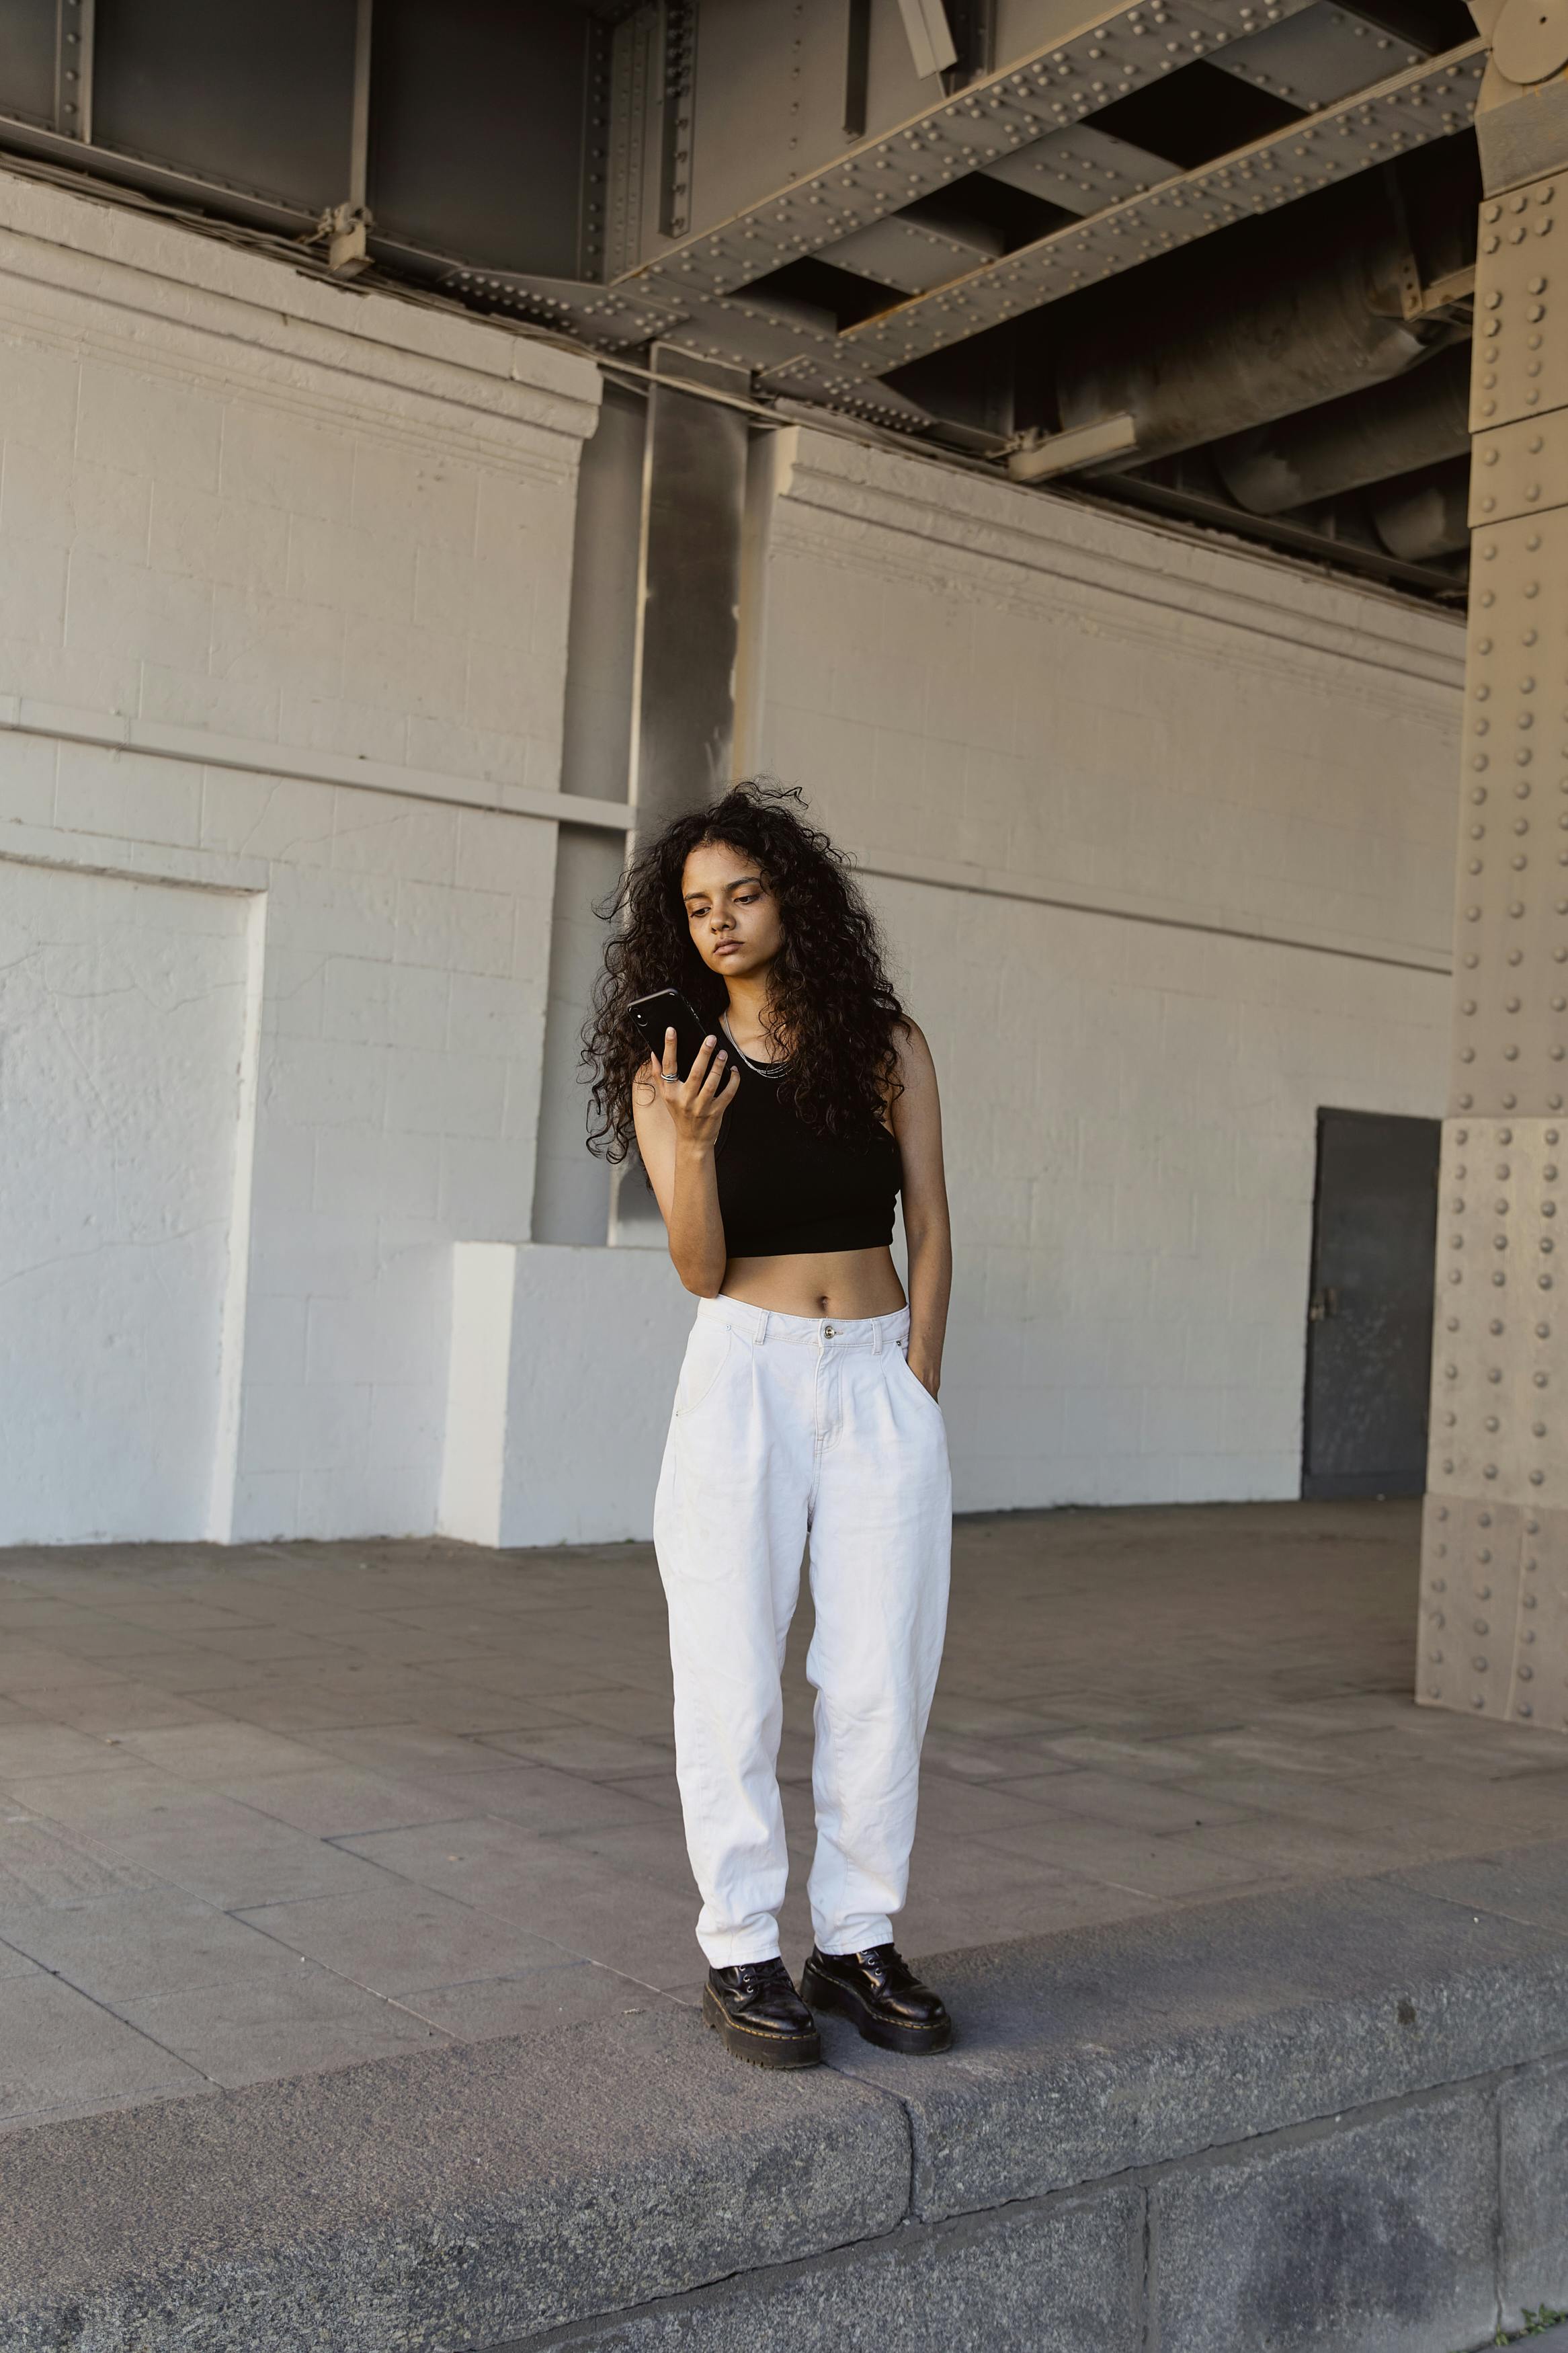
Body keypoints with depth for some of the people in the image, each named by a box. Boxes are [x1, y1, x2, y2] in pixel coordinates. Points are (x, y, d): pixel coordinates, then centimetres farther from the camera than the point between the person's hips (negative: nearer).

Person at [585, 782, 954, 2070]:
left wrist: (913, 1397, 0)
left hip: (883, 1381, 1)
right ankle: (742, 1956, 9)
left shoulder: (884, 1045, 4)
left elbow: (931, 1231, 6)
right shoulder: (671, 1071, 3)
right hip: (742, 1380, -1)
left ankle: (858, 1942, 15)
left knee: (881, 1682, 2)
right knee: (734, 1683, -2)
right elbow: (700, 1269, -5)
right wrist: (692, 1143, -22)